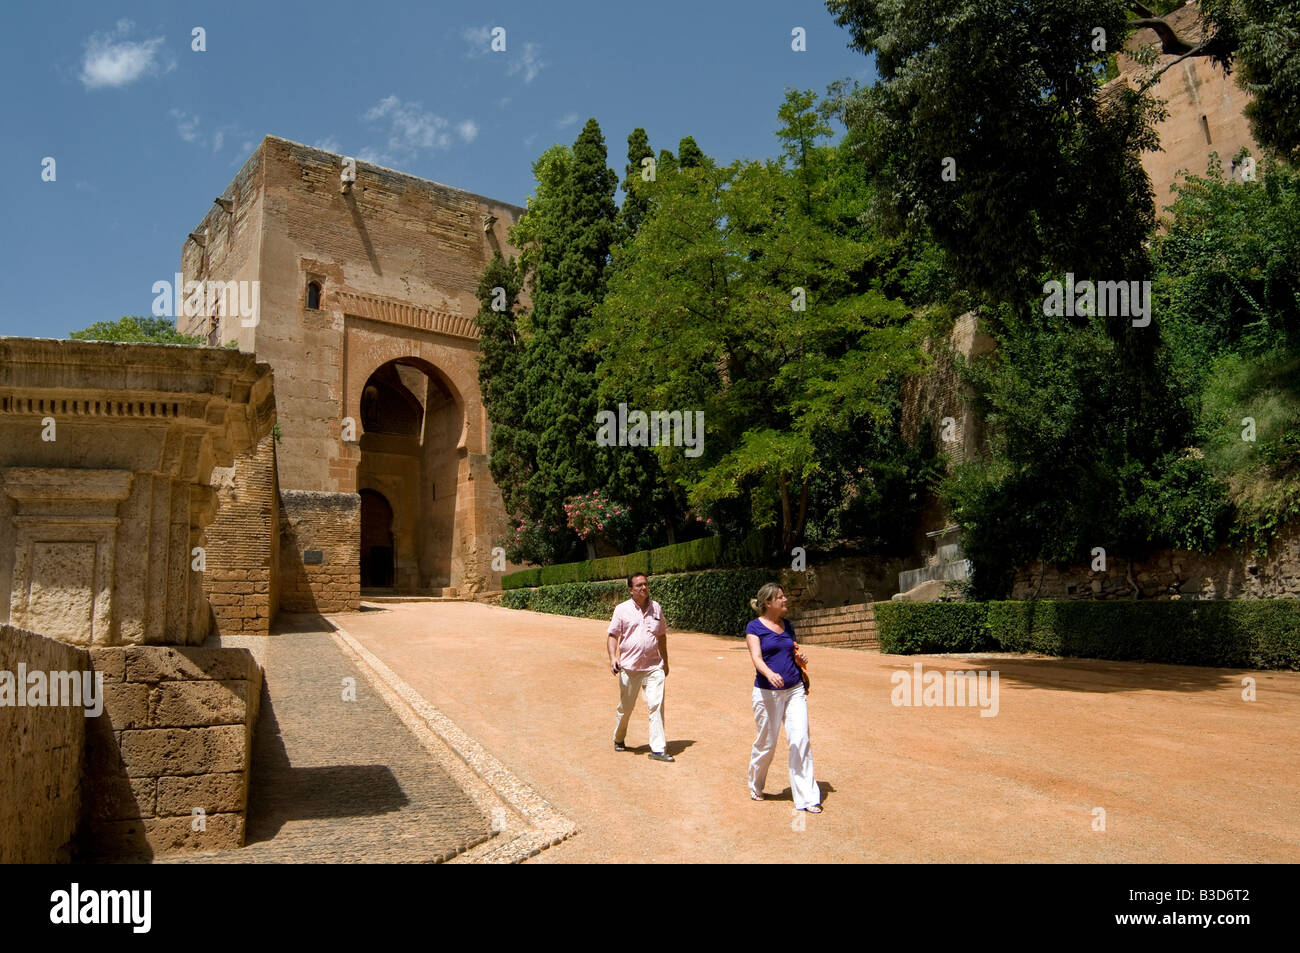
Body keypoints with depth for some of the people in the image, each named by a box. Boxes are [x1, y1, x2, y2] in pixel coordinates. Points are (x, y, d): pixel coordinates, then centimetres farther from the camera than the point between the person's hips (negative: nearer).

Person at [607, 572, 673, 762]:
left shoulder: (656, 608, 9)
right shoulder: (622, 609, -1)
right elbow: (613, 635, 0)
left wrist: (665, 661, 19)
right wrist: (613, 657, -15)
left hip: (654, 667, 2)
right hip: (629, 667, -2)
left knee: (657, 705, -9)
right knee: (625, 707, 10)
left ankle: (658, 749, -5)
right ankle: (619, 739, 35)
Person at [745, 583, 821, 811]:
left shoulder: (788, 626, 12)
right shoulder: (754, 627, -5)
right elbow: (756, 657, -18)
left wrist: (800, 660, 1)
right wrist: (769, 673, -38)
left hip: (794, 690, 4)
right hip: (767, 692, -4)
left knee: (801, 740, -4)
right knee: (766, 743, 6)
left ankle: (807, 797, 3)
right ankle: (755, 786, 31)